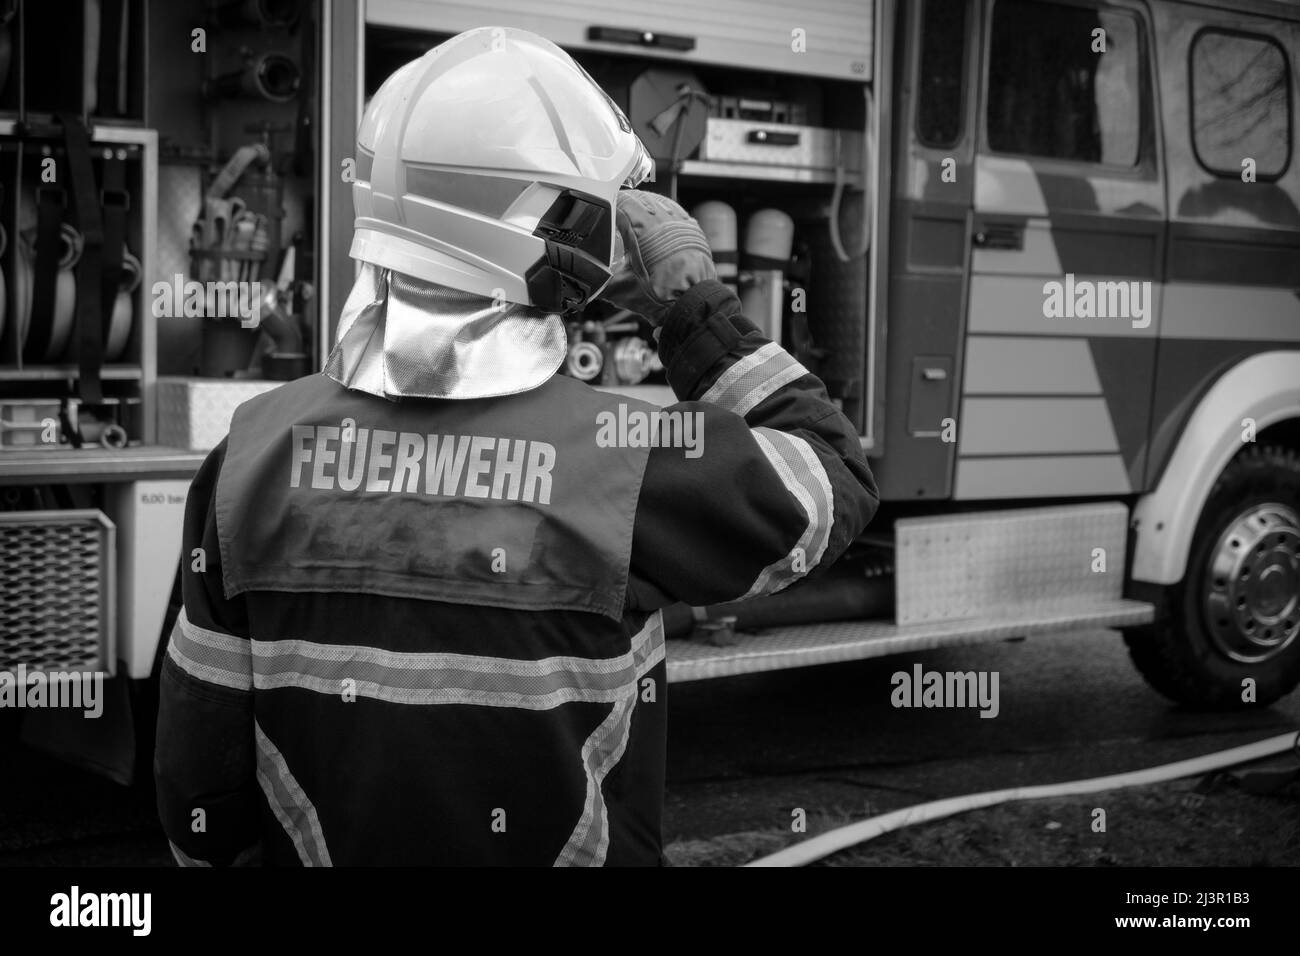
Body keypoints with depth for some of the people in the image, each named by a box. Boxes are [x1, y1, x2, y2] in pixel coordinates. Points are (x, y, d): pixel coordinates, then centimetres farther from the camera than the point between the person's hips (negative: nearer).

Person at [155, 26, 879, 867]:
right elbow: (833, 480, -2)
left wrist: (223, 852, 13)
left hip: (318, 847, 2)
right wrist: (698, 304, 0)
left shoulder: (258, 453, -12)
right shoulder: (622, 461, -21)